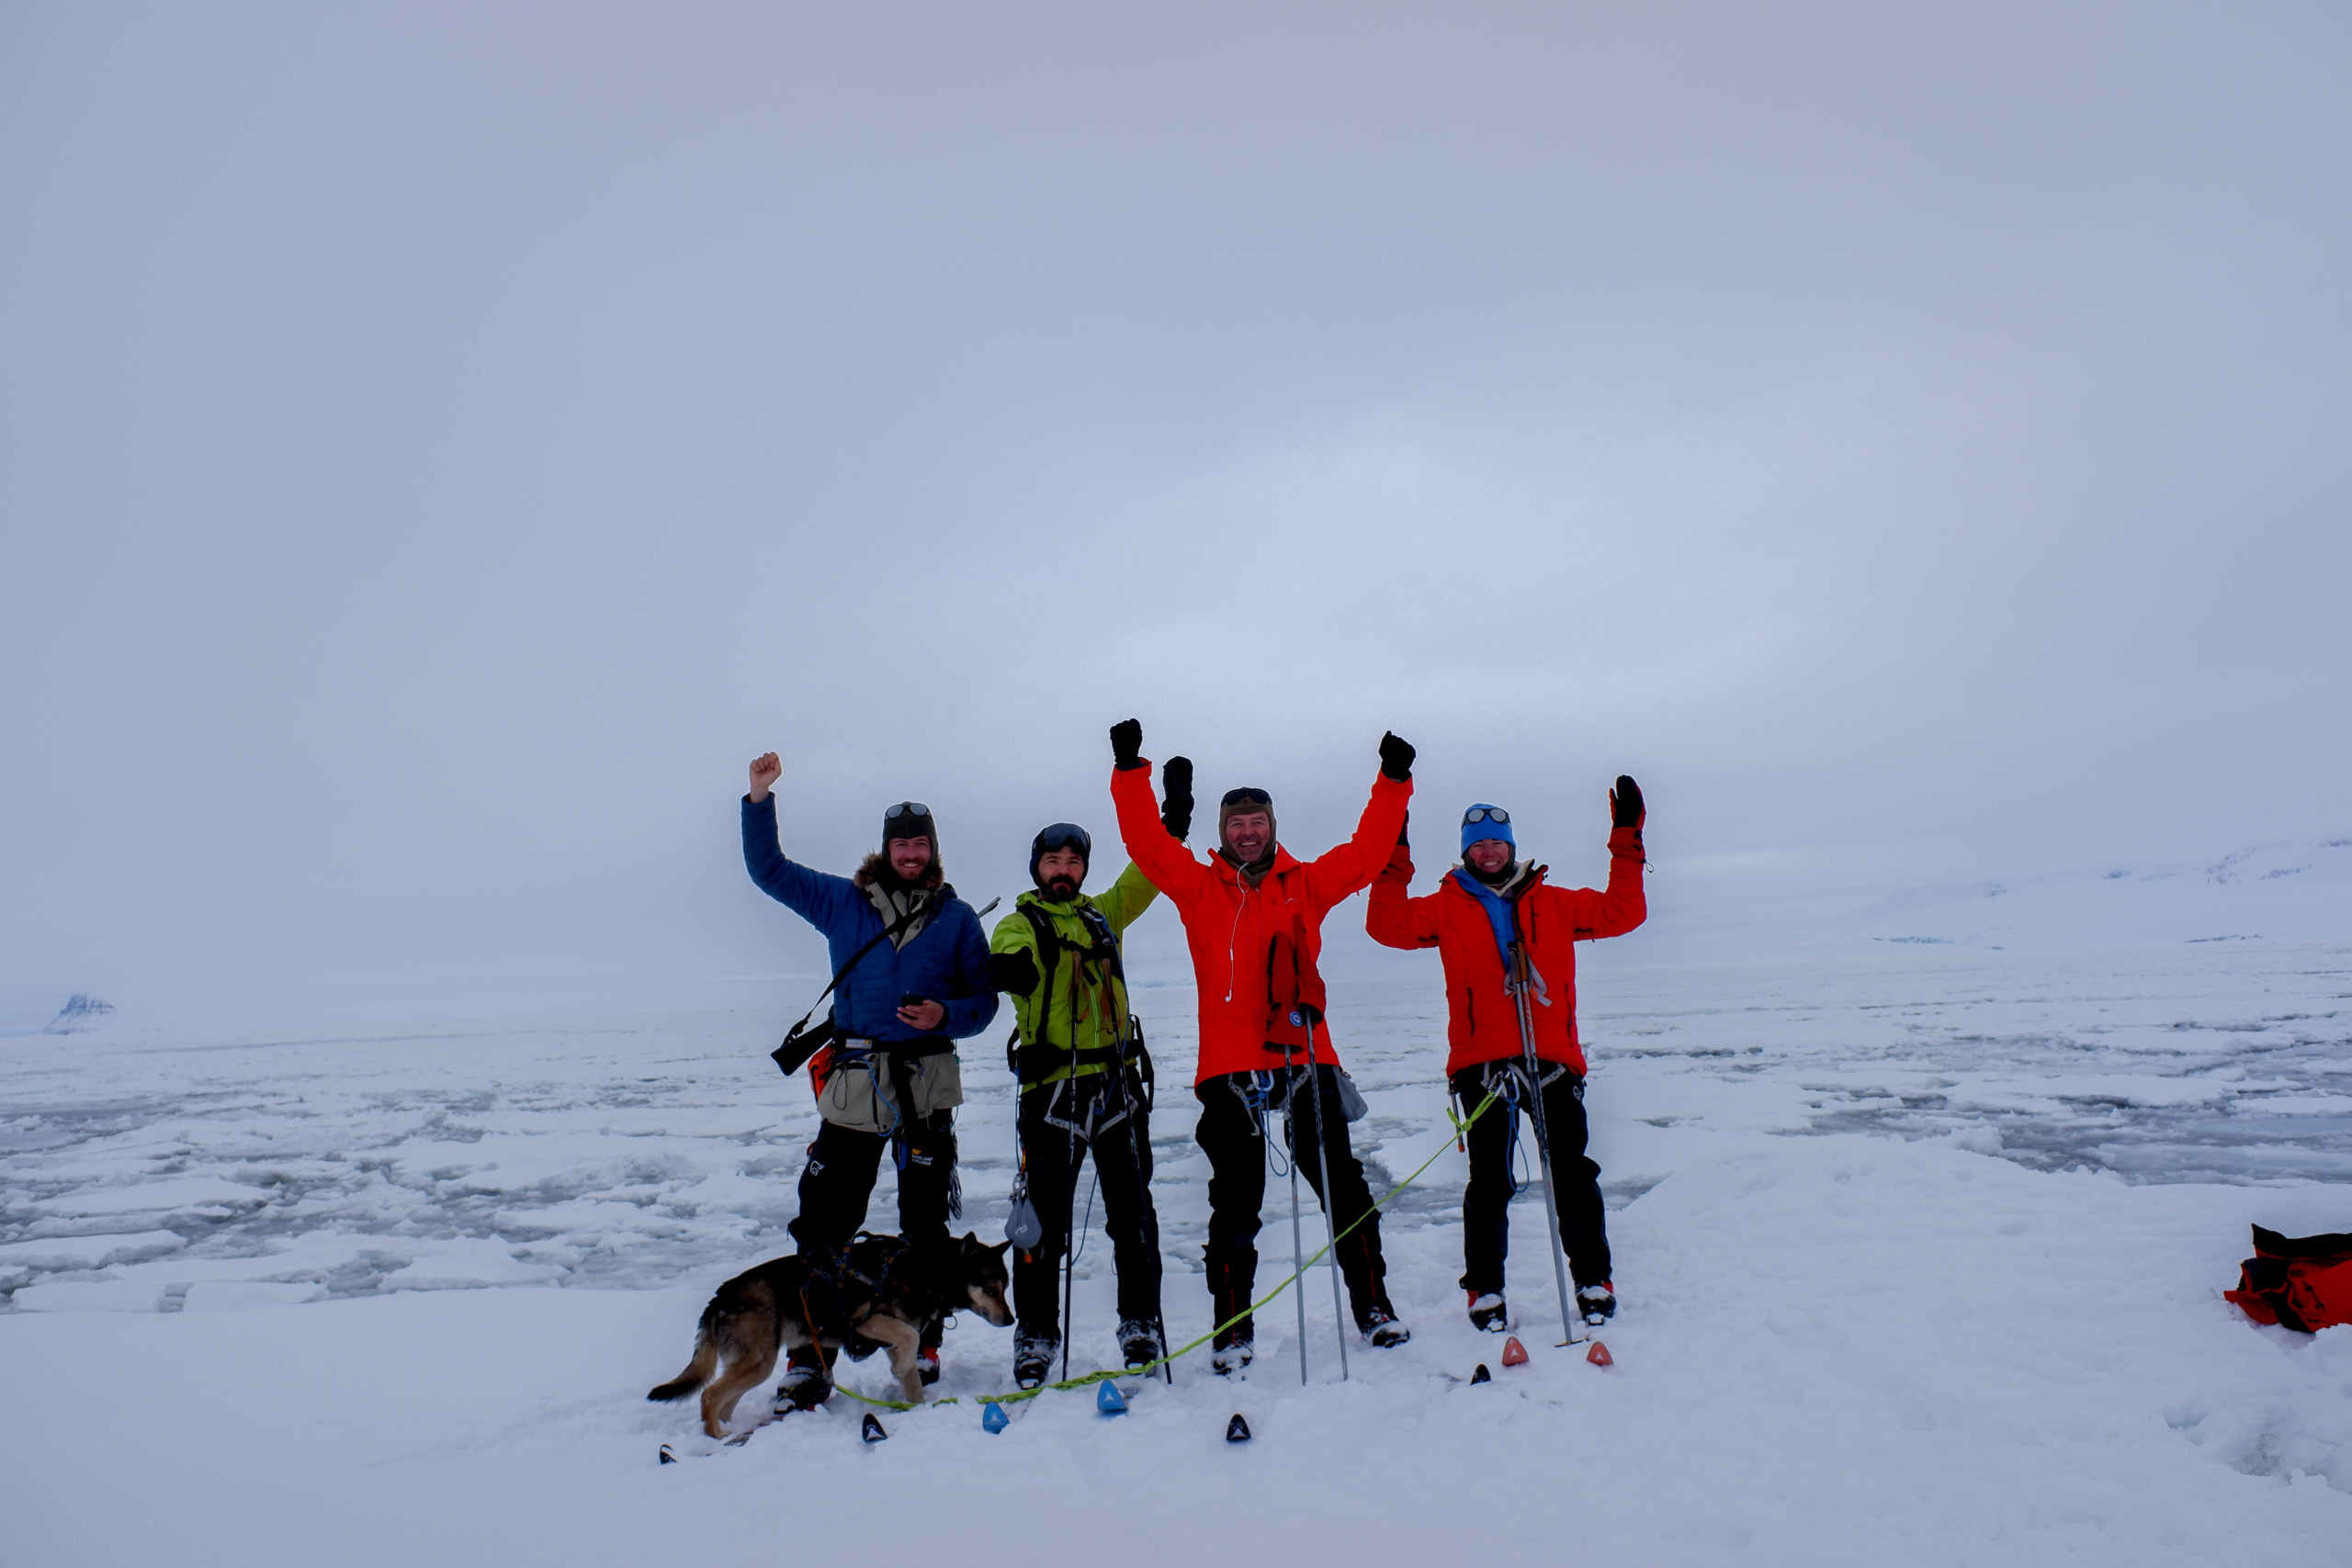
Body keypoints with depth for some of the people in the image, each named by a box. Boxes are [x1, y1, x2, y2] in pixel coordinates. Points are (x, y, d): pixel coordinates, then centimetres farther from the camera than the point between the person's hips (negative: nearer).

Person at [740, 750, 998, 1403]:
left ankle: (922, 1346, 22)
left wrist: (946, 1017, -12)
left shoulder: (957, 917, 7)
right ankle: (810, 1357, 9)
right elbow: (769, 870, 11)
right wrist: (760, 798, 1)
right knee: (824, 1222, -2)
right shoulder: (842, 902, 9)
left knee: (925, 1225, 7)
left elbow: (984, 997, 8)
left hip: (926, 1085, 0)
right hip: (853, 1081, 0)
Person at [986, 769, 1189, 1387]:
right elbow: (1009, 969, -18)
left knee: (1132, 1210, 8)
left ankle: (1142, 1324, 21)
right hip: (1052, 1086, -3)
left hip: (1118, 1081, 3)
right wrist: (1012, 965, -41)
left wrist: (1177, 805, 8)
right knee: (1044, 1218, 3)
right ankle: (1035, 1336, 17)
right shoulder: (1019, 924, 4)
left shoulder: (1103, 915, 16)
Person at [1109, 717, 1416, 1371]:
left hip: (1305, 1056, 1)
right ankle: (1233, 1329, 18)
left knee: (1342, 1186, 9)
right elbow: (1146, 842, -2)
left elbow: (1365, 852, 5)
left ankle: (1372, 1305, 25)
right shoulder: (1198, 887, 6)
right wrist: (1131, 771, -9)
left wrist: (1392, 782, 0)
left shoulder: (1306, 884, 9)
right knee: (1235, 1202, 7)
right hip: (1228, 1066, -1)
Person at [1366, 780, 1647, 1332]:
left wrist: (1626, 842, 6)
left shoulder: (1553, 904, 15)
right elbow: (1389, 926, -5)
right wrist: (1395, 856, -12)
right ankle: (1485, 1292, 12)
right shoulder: (1448, 907, 8)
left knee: (1574, 1174, 5)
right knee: (1490, 1182, -1)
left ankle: (1593, 1282, 21)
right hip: (1483, 1062, -2)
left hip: (1554, 1060, 2)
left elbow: (1621, 913, 11)